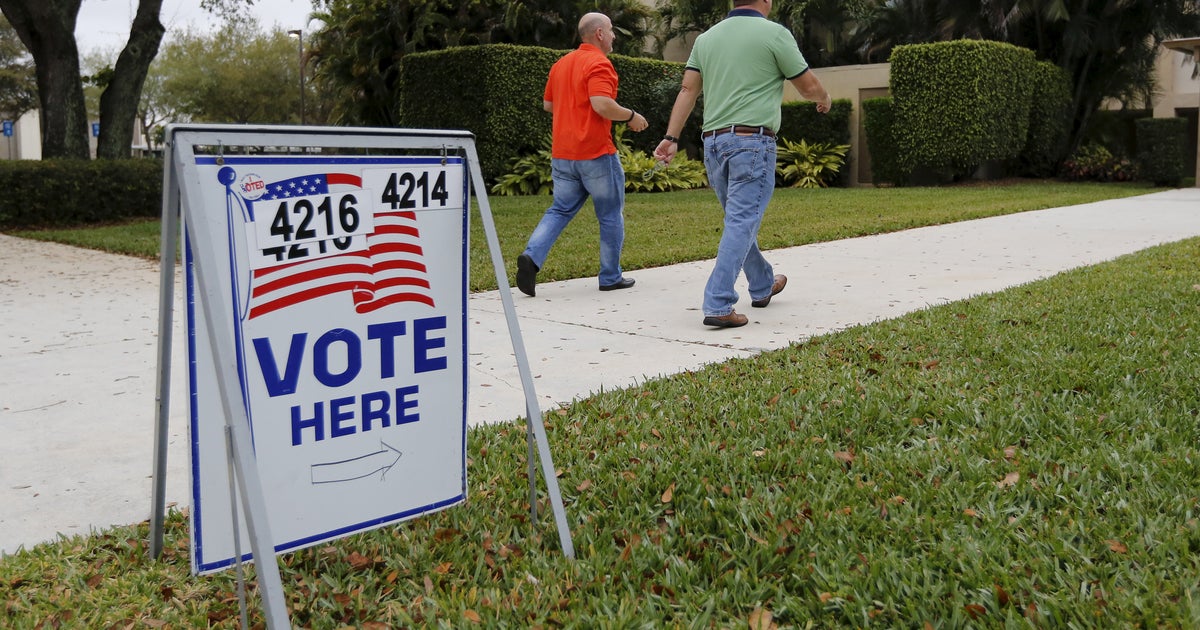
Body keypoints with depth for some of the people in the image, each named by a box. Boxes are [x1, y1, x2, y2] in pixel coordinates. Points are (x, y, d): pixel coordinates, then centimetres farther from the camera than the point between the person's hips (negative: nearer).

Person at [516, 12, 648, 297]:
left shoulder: (561, 63, 13)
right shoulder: (599, 63, -12)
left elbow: (547, 104, 20)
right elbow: (602, 104, -25)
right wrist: (631, 116, -10)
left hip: (562, 153, 7)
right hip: (596, 153, -7)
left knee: (560, 210, 11)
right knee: (611, 215, 8)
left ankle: (532, 257, -11)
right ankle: (610, 277, 15)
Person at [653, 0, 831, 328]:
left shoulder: (707, 37, 12)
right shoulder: (774, 34, -3)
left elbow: (687, 90, 5)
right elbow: (809, 87, 4)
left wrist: (671, 137, 3)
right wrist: (825, 100, 25)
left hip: (713, 142, 7)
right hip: (752, 140, -6)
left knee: (740, 220, 19)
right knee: (741, 223, -8)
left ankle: (763, 286, 36)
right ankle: (718, 306, -14)